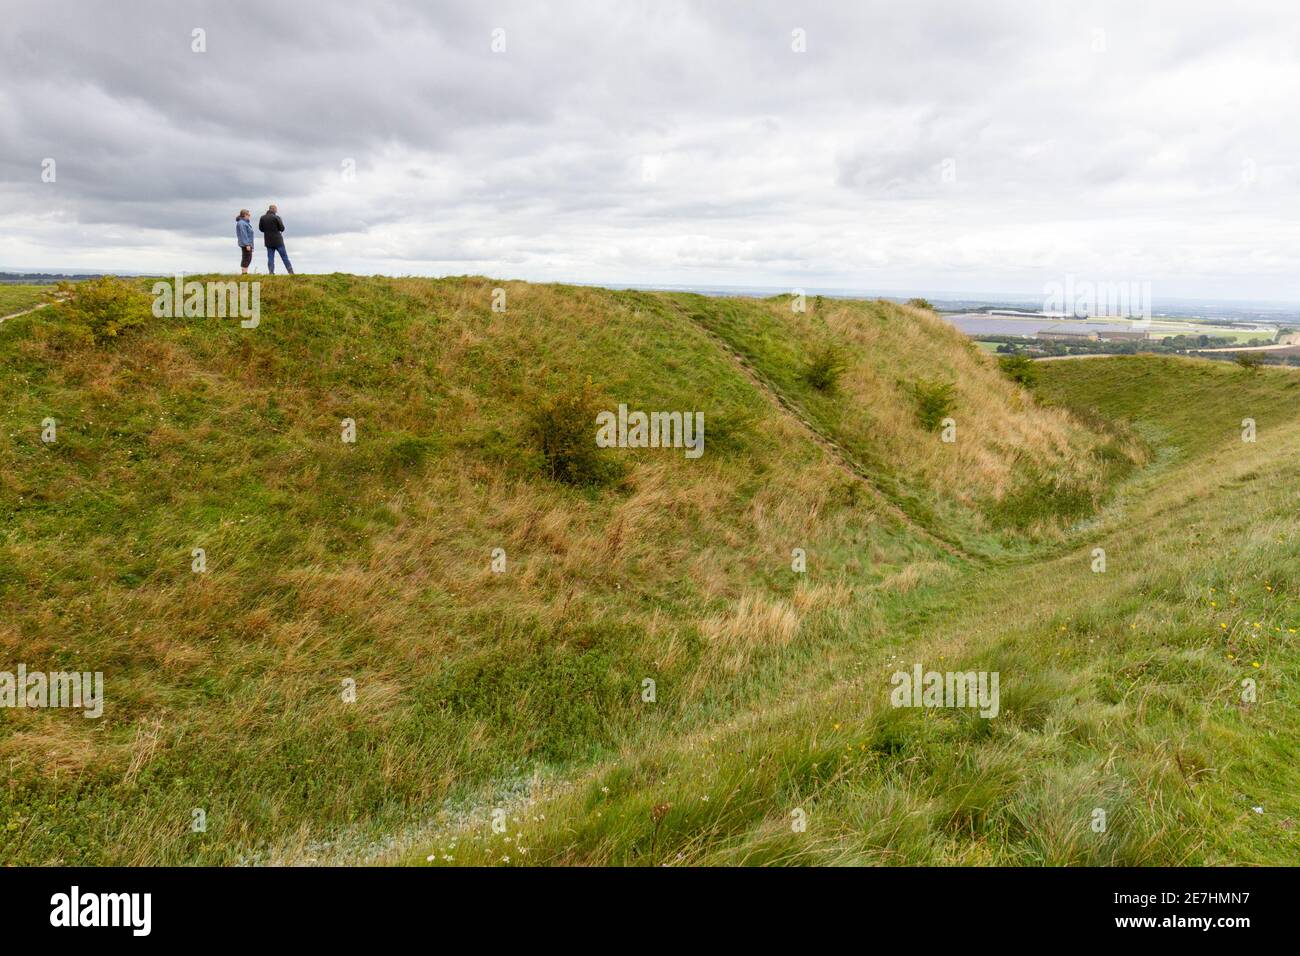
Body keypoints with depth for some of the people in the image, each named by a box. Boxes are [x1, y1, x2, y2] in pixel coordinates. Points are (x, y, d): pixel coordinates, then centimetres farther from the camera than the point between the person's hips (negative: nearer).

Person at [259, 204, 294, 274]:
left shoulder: (262, 218, 3)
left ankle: (271, 273, 1)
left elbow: (260, 228, 8)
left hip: (268, 242, 4)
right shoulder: (276, 217, -11)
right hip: (278, 240, -4)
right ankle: (291, 272, 2)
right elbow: (282, 228, -10)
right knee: (284, 257, 2)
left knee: (270, 258, 6)